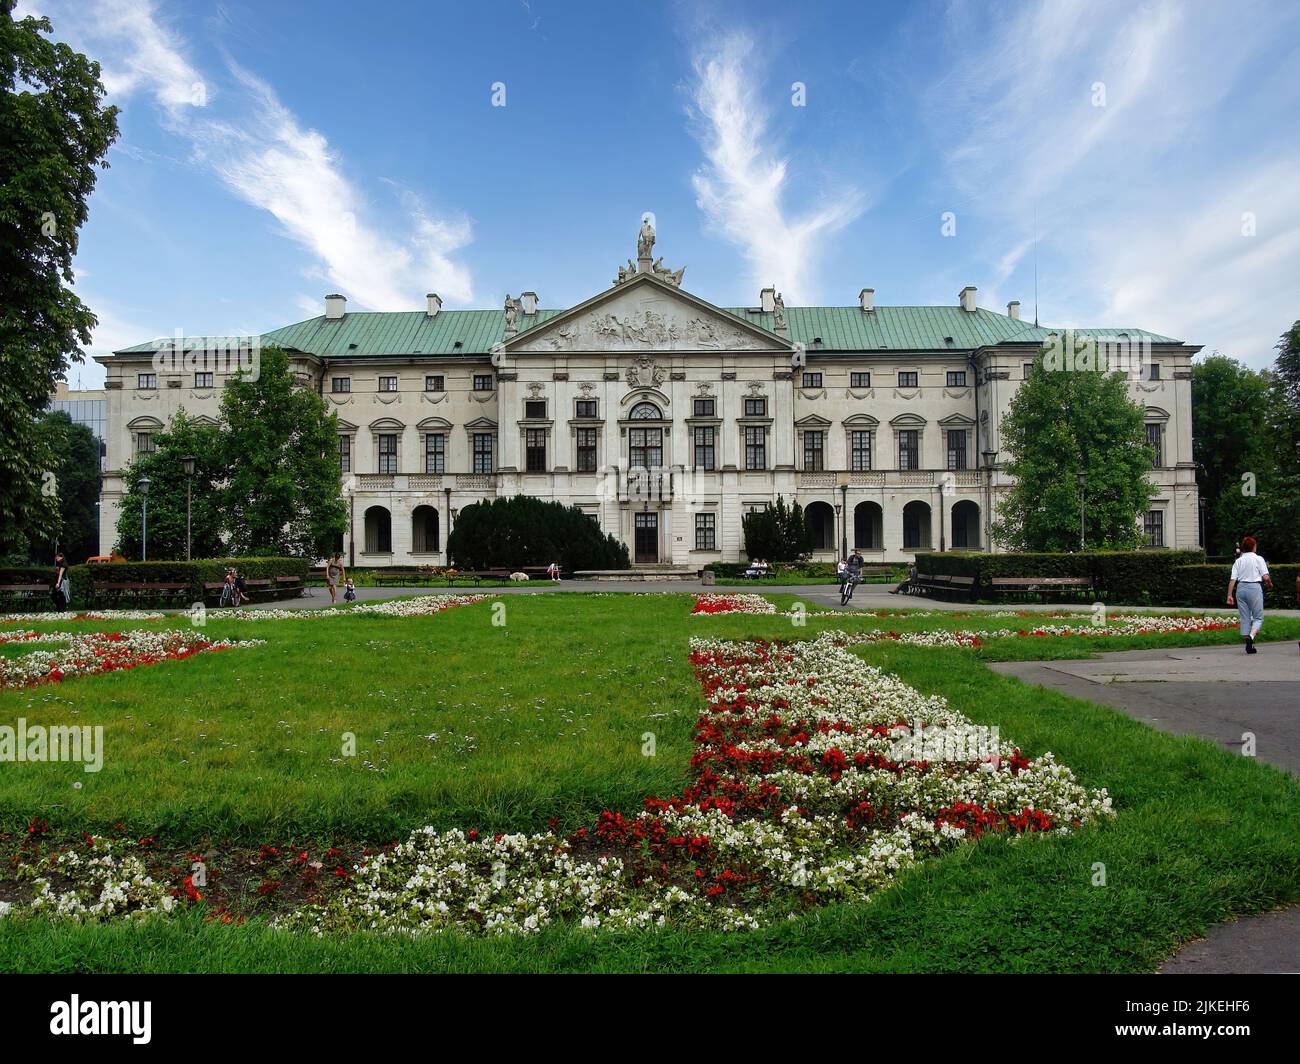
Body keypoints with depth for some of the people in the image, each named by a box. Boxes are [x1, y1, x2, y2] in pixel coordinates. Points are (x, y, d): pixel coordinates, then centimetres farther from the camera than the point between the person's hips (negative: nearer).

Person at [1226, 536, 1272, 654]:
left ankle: (1249, 646, 11)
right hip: (1255, 588, -4)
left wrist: (1230, 595, 4)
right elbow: (1266, 577, -9)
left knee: (1245, 617, 9)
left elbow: (1232, 579, 2)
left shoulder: (1238, 561, 7)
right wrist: (1270, 585, 12)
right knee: (1258, 617, 4)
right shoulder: (1258, 559, -2)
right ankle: (1251, 636, -22)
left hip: (1241, 588, 4)